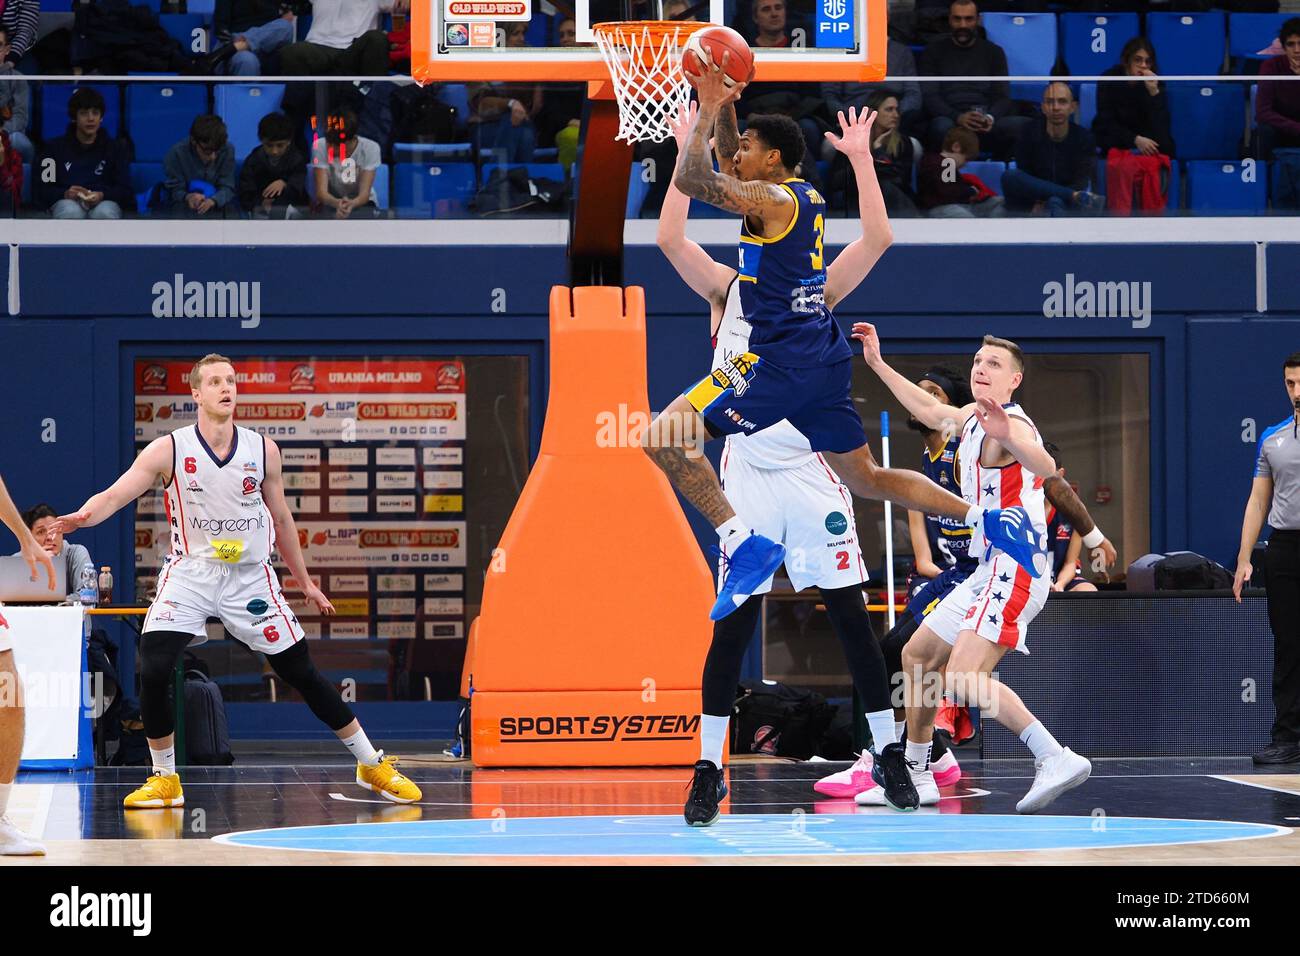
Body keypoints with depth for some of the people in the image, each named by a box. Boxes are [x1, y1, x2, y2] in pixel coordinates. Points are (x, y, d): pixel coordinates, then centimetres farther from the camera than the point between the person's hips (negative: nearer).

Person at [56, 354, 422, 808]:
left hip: (250, 576, 1)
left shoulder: (263, 450, -1)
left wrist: (305, 582, 18)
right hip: (190, 571, -1)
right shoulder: (169, 450, -8)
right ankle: (165, 780, -1)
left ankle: (373, 765, 15)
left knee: (301, 673, 3)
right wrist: (82, 516, -39)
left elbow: (281, 519, 12)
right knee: (154, 670, -19)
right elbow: (115, 495, -17)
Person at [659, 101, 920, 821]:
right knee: (733, 624, -3)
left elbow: (877, 239, -6)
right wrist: (688, 157, -16)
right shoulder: (727, 290, 6)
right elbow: (669, 240, -10)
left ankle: (888, 755, 10)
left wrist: (860, 159, -12)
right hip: (747, 472, -1)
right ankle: (709, 770, 3)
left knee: (850, 616, 1)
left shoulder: (817, 294, 7)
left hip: (810, 473, 1)